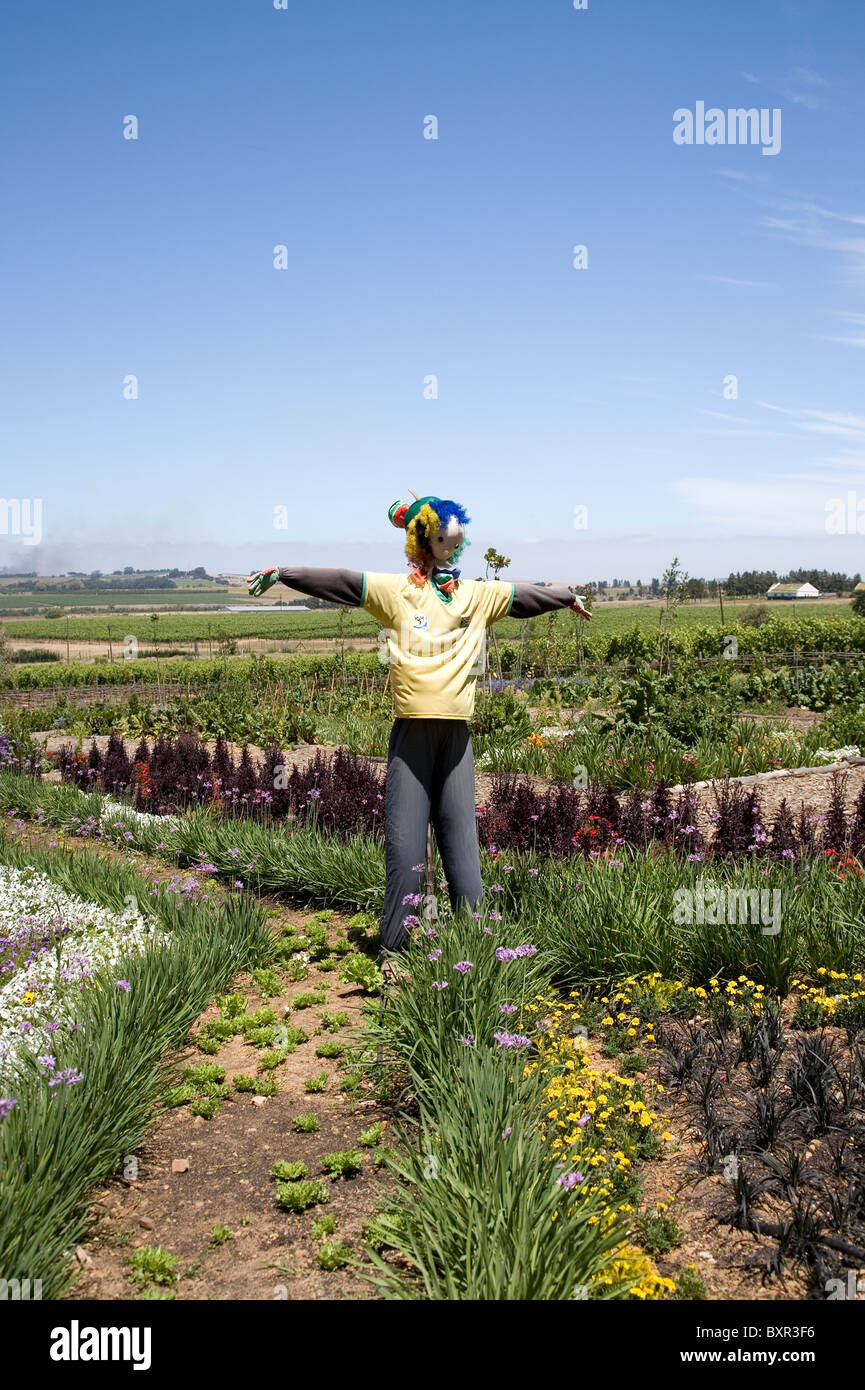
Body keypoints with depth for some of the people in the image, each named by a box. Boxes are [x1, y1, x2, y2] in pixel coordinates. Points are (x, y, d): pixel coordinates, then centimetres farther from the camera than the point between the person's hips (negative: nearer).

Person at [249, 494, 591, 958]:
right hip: (411, 728, -3)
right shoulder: (396, 590, 5)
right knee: (405, 833, -1)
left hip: (456, 731, 3)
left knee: (460, 830, 5)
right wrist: (284, 572, -1)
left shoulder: (479, 594, 15)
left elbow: (522, 596, 28)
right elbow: (342, 582, 2)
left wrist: (569, 595, 42)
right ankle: (394, 941, 5)